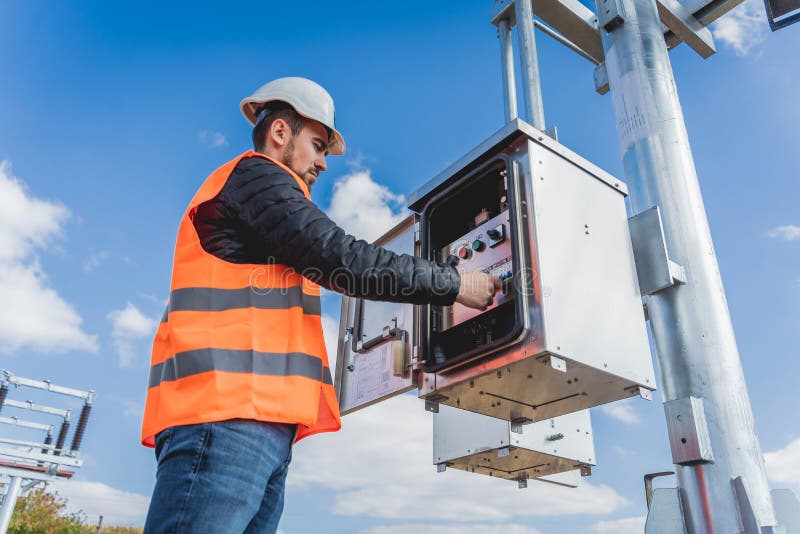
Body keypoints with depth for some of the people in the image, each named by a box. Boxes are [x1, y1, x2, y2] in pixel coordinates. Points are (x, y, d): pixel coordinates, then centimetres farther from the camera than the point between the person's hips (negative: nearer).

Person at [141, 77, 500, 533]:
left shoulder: (253, 191, 32)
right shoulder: (255, 174, 2)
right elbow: (340, 259, -10)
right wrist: (454, 284, -3)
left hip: (256, 420, 10)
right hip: (228, 413, -10)